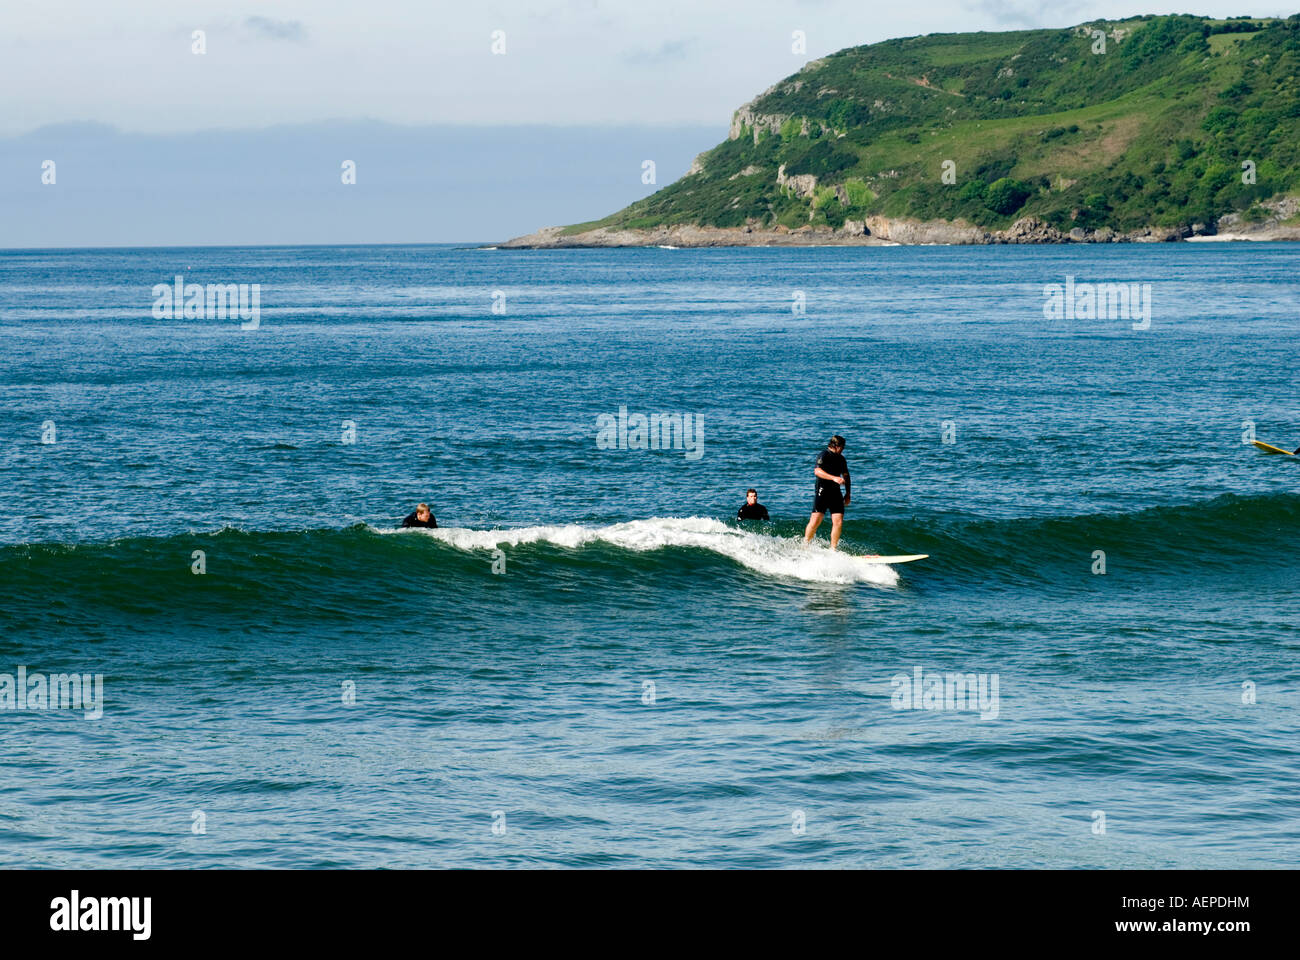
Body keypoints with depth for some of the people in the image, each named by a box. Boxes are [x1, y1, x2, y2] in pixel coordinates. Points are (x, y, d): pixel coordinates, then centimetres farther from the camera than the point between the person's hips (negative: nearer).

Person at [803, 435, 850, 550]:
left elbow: (845, 475, 27)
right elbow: (817, 471, -25)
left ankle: (832, 550, 2)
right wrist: (834, 478, -34)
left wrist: (847, 493, 21)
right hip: (822, 492, -6)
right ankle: (805, 545, 6)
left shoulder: (841, 458, 14)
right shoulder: (824, 456, -9)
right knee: (815, 521, -11)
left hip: (836, 493, 6)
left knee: (838, 522, -6)